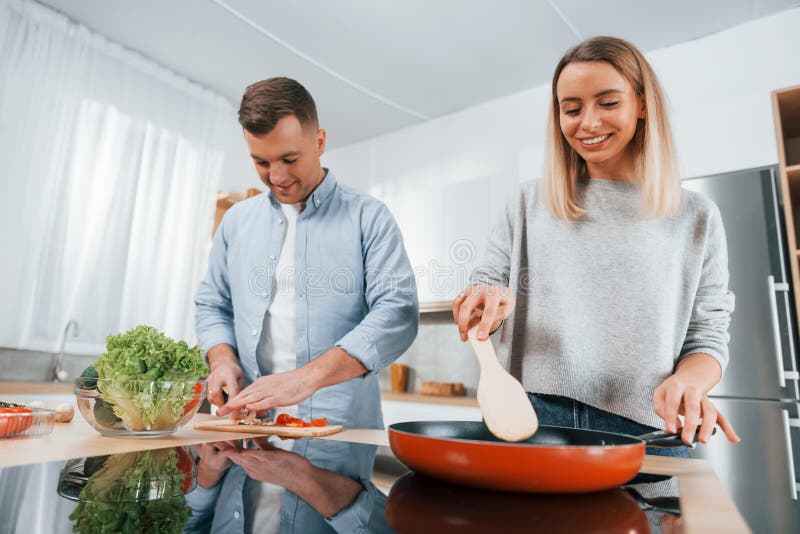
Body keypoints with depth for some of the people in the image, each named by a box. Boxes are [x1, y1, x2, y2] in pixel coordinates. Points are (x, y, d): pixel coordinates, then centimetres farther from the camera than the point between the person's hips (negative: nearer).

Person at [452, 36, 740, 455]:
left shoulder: (696, 217, 4)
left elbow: (707, 336, 4)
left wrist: (687, 382, -17)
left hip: (644, 432, 0)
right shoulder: (530, 204, 5)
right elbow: (486, 285, 7)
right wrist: (489, 304, -17)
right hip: (532, 419, 1)